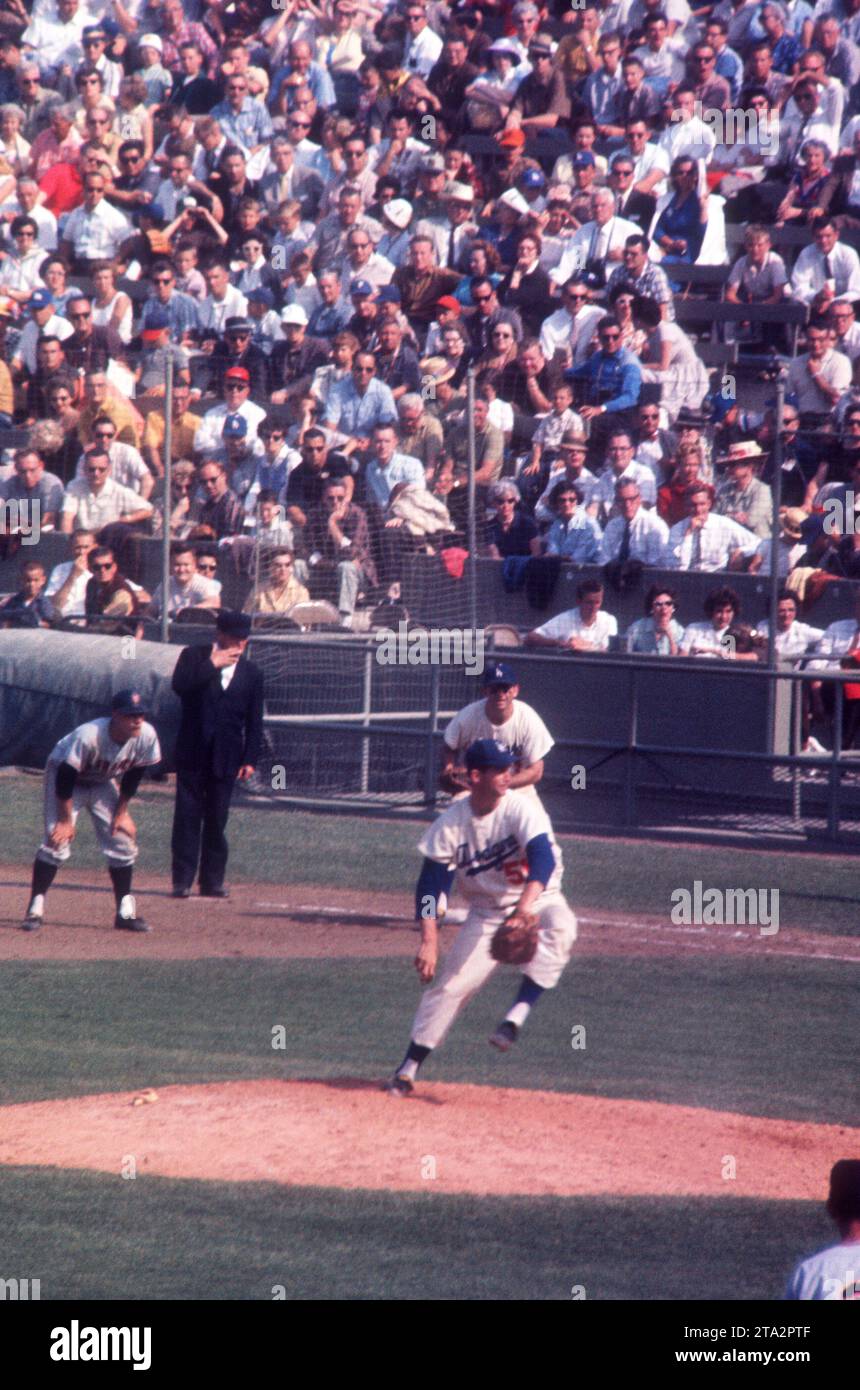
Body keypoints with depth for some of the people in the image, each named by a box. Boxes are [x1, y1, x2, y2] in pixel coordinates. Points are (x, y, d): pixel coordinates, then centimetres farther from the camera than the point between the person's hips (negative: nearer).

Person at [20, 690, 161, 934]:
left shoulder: (146, 736, -24)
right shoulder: (88, 737, -39)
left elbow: (133, 774, -6)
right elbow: (66, 776, -30)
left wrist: (121, 811, -2)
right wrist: (65, 820, -25)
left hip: (103, 782, 5)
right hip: (64, 771, -5)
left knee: (123, 838, -1)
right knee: (57, 839, -16)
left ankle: (126, 913, 9)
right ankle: (35, 911, -11)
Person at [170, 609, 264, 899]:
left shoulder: (251, 673, 9)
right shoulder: (194, 657, 2)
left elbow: (254, 721, 9)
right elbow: (180, 685, -17)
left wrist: (250, 759, 2)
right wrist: (213, 664, -17)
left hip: (225, 759, 2)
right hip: (192, 755, -2)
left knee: (216, 821, 4)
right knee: (187, 818, -2)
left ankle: (212, 881, 11)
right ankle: (182, 880, 0)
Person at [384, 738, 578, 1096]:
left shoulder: (521, 808, -19)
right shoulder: (452, 823, -11)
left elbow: (543, 859, -34)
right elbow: (430, 885, -10)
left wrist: (525, 908, -51)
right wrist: (429, 941, -22)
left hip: (538, 901, -2)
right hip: (486, 913, 2)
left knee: (559, 927, -36)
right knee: (450, 986, -6)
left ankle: (515, 1018, -38)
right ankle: (408, 1070, 5)